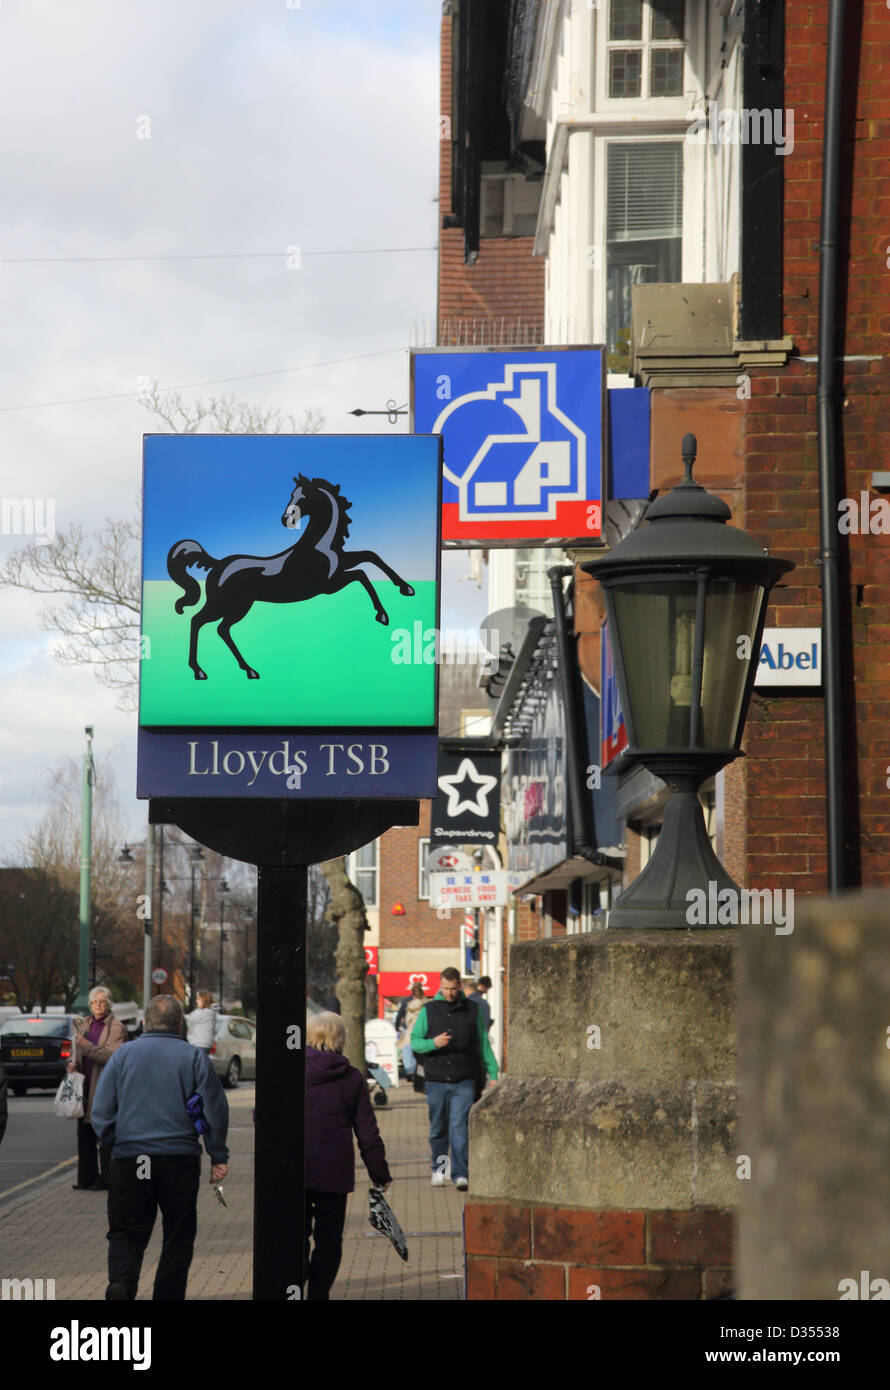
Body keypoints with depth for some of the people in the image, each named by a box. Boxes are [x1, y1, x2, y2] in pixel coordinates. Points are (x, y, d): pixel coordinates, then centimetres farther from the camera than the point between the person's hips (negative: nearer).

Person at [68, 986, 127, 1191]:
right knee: (85, 1133, 9)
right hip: (86, 1085, 7)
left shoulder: (116, 1027, -7)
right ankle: (87, 1177, 17)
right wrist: (74, 1064, 4)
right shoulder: (85, 1025, 15)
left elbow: (113, 1056, -16)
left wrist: (87, 1046, -21)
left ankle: (106, 1179, 2)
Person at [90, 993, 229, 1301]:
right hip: (180, 1158, -1)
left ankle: (121, 1283, -20)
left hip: (129, 1157, 1)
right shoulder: (194, 1057, 2)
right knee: (178, 1237, 10)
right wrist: (219, 1157, 6)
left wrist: (110, 1143, 16)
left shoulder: (123, 1055, 6)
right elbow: (215, 1110, 0)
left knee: (126, 1231, 5)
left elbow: (101, 1111, 4)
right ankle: (168, 1295, 8)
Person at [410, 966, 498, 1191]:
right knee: (438, 1128, 9)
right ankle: (439, 1168, 25)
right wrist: (433, 1043, -19)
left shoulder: (472, 1010, 8)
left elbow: (483, 1043, 13)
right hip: (436, 1080, 1)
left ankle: (460, 1174, -13)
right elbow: (415, 1041, 2)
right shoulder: (428, 1010, 5)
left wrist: (493, 1073, 9)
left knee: (460, 1127, -11)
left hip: (464, 1082, -1)